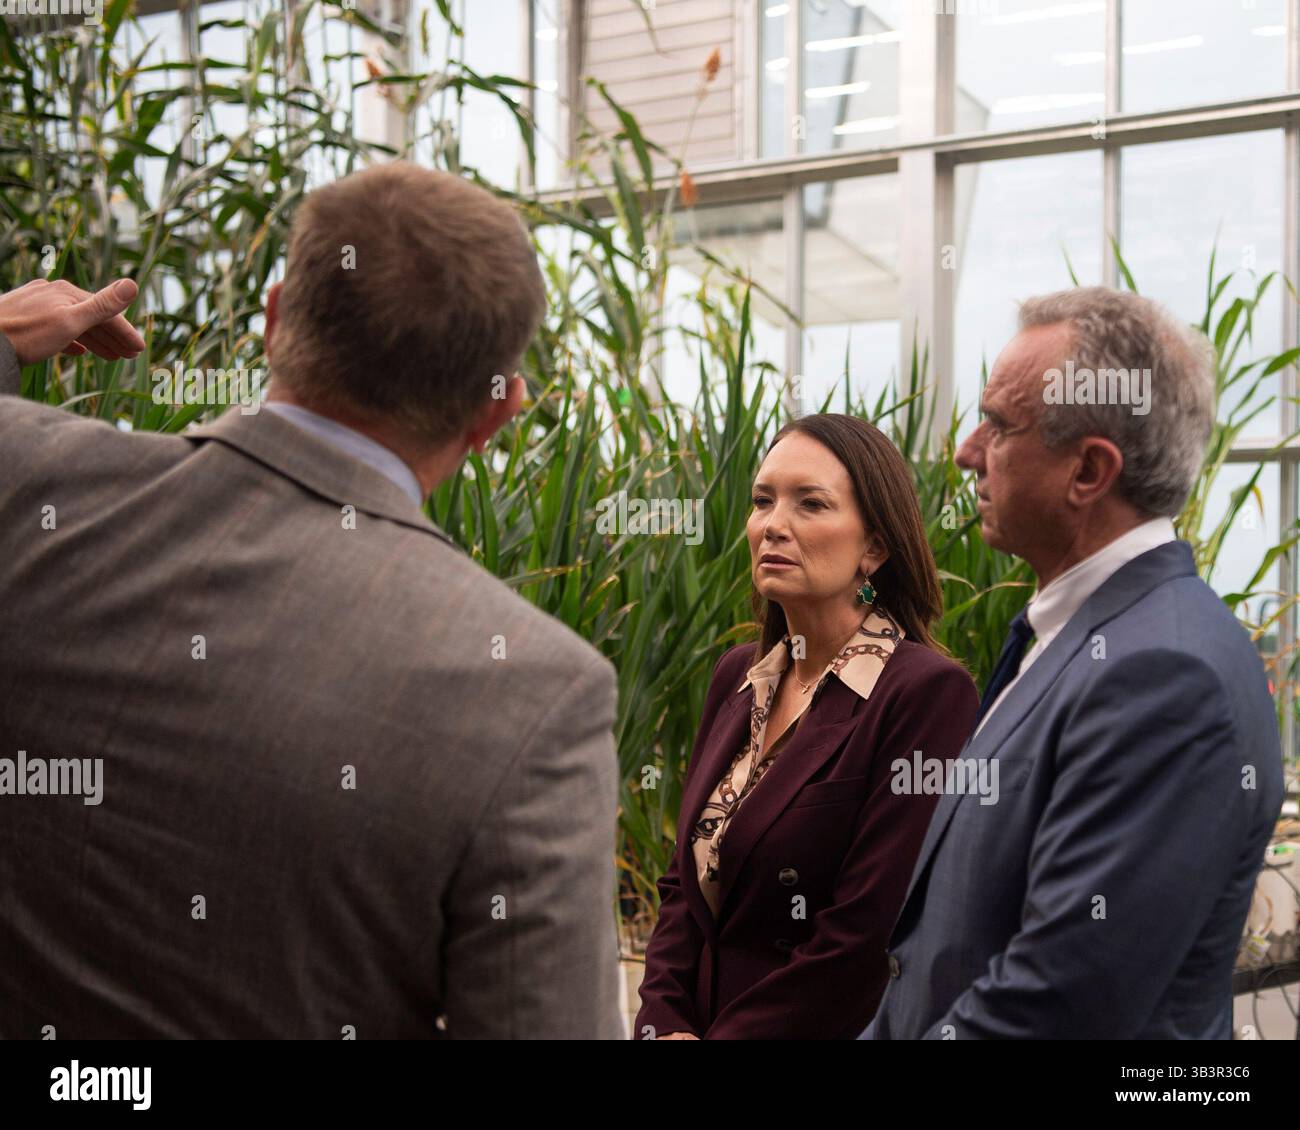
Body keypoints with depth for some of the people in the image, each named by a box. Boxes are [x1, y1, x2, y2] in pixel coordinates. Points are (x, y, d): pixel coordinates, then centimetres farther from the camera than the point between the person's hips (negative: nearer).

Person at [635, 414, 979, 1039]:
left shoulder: (928, 694, -18)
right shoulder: (737, 676, 4)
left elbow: (866, 936, -20)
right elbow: (684, 880, 7)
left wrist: (727, 1033, -16)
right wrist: (663, 1023, -7)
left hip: (822, 1028, -6)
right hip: (698, 1017, 6)